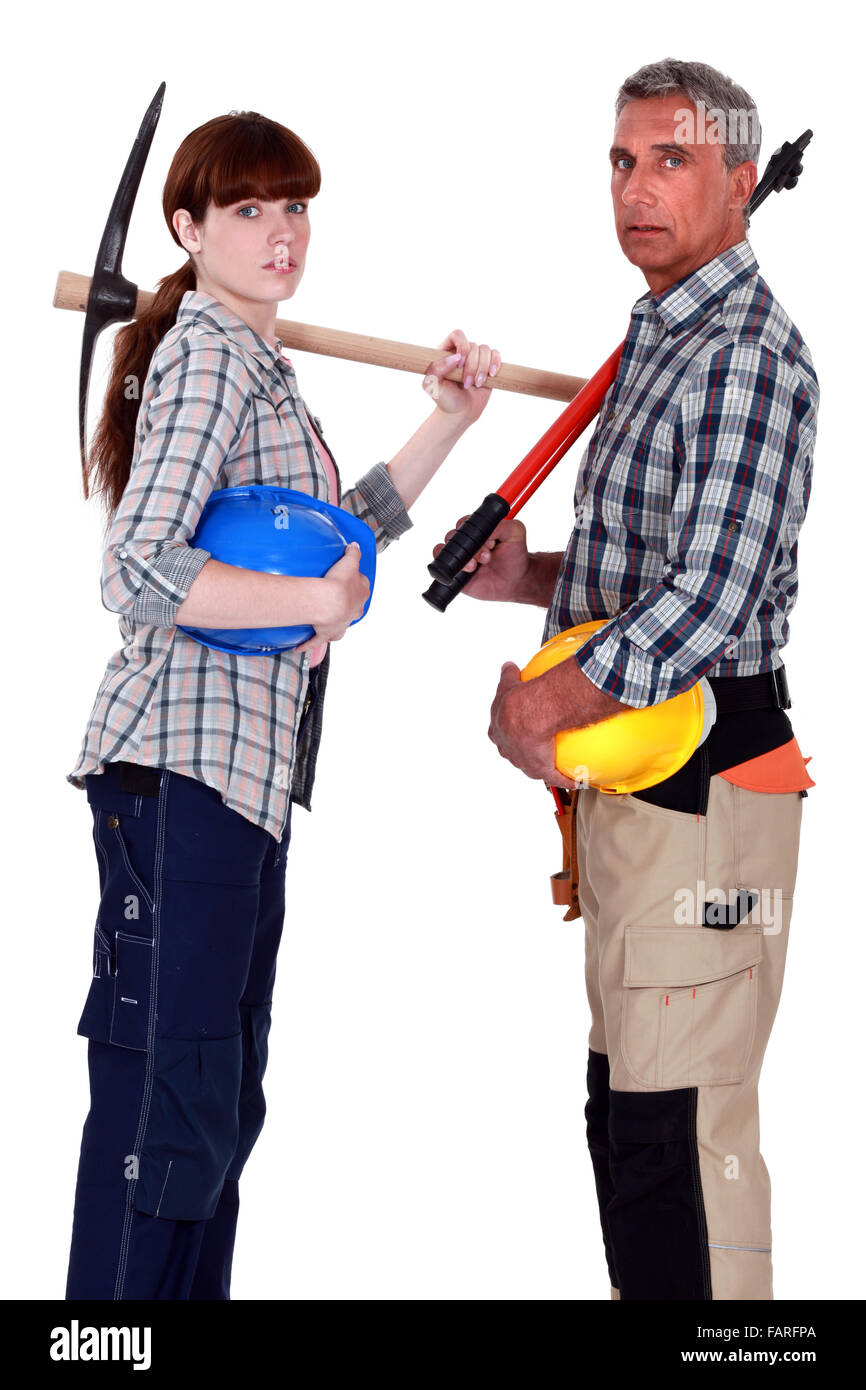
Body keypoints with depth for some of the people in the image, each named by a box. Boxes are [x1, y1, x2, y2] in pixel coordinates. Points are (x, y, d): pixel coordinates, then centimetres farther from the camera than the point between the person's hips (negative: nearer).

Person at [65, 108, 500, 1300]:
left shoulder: (256, 363, 20)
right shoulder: (209, 354, -12)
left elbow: (334, 534, 26)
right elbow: (140, 575, -22)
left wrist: (448, 421, 20)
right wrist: (315, 602, -14)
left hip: (248, 768, 10)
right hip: (183, 766, -10)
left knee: (222, 1100, 15)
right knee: (169, 1103, -7)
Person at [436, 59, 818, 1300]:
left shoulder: (748, 356, -15)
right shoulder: (659, 342, 18)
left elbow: (710, 601, -25)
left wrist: (549, 702, -20)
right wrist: (533, 578, 11)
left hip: (703, 772, -11)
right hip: (630, 765, 11)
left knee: (677, 1129, -10)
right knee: (627, 1100, 17)